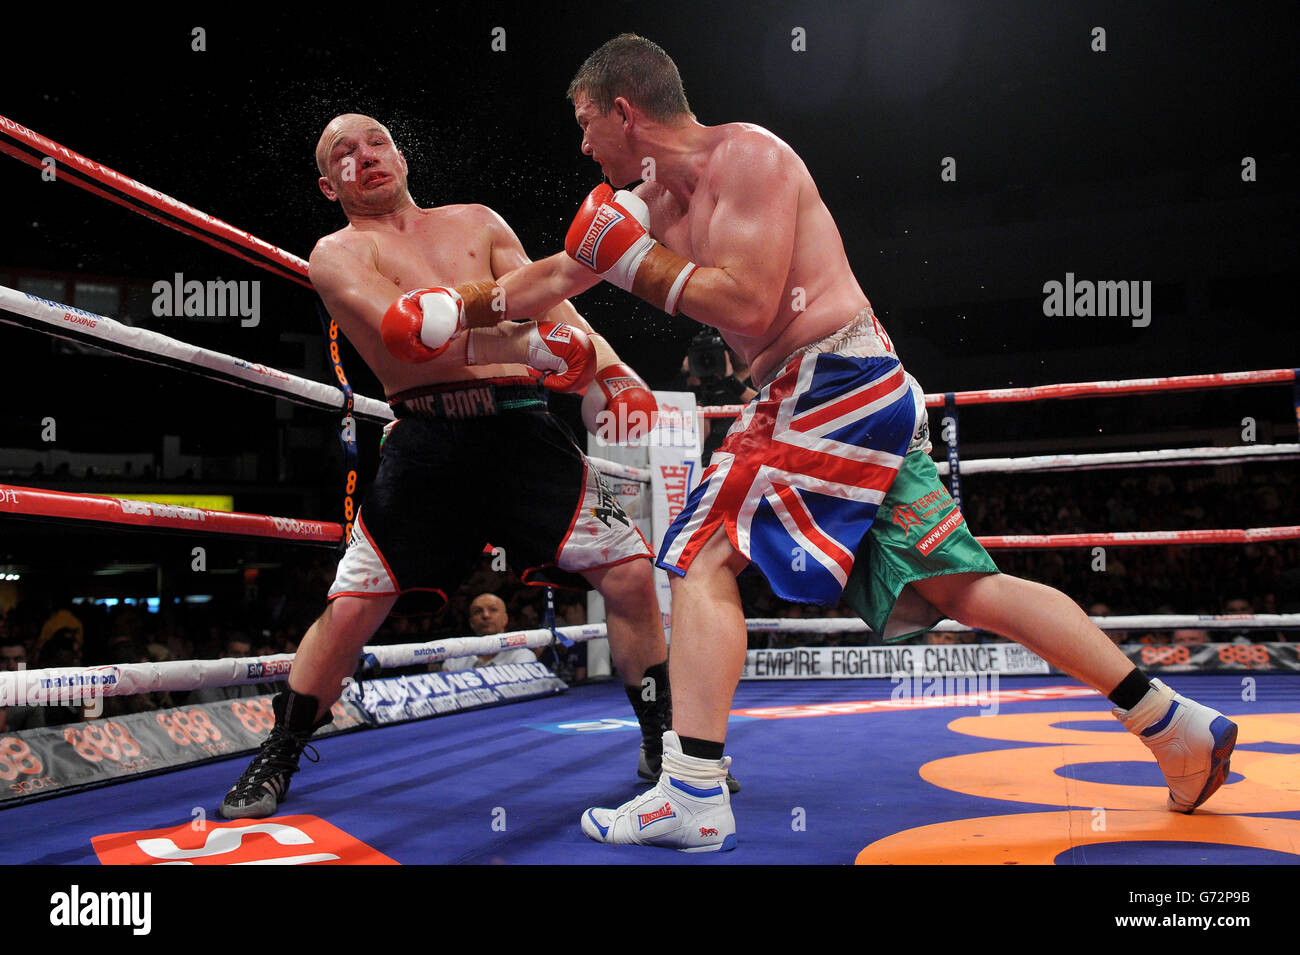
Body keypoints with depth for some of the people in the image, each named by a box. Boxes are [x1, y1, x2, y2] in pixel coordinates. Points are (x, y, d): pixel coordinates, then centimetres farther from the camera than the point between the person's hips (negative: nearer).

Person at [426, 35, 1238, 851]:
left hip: (833, 381, -9)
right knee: (966, 590, 7)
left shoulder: (746, 154, -7)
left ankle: (692, 796, -14)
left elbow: (748, 306, -18)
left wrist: (639, 263, -7)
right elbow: (558, 276, 28)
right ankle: (1175, 723, 11)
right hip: (863, 398, 9)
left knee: (707, 556, -12)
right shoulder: (655, 196, 20)